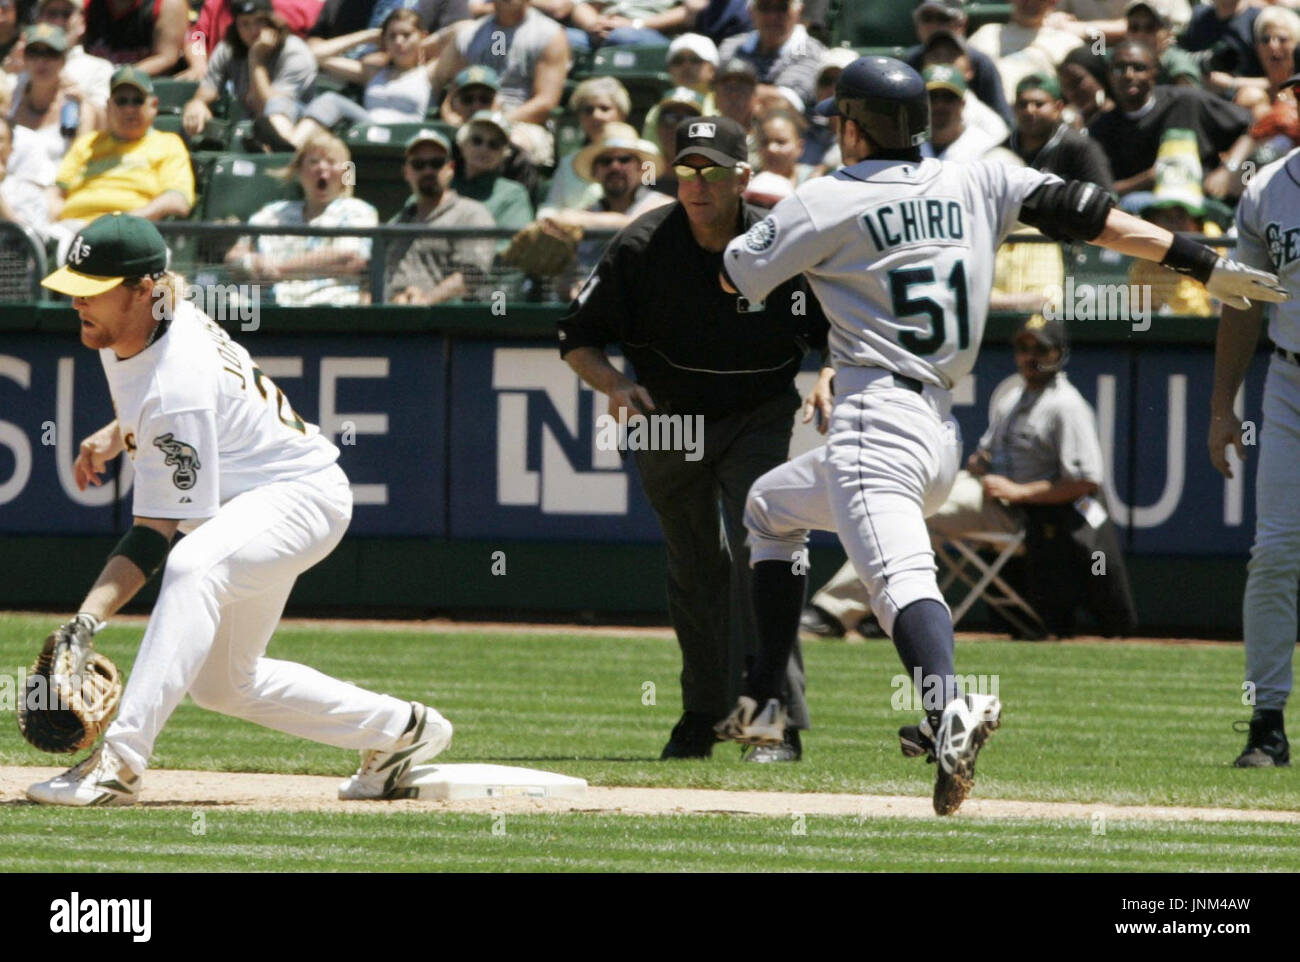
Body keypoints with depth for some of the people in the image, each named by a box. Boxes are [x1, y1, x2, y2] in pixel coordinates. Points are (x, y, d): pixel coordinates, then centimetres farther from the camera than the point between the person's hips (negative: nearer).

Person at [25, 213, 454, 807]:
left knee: (193, 568, -40)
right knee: (222, 684, 18)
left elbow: (153, 534, -32)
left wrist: (91, 615, -40)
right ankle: (399, 731, 33)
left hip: (301, 496, -11)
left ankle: (119, 760, -48)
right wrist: (115, 435, 6)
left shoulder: (177, 390, -33)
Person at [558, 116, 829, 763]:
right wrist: (613, 383, -29)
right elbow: (577, 339, -11)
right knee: (695, 570, 11)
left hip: (758, 418, -2)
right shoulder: (641, 248, -17)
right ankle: (702, 715, 30)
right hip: (666, 419, 2)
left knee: (757, 551, -20)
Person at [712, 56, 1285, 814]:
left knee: (899, 572, -27)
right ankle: (764, 704, 25)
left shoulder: (824, 203, -1)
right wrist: (1205, 263, 3)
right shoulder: (978, 184, 11)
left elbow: (734, 276, 11)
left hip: (874, 422, -8)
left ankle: (951, 711, -53)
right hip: (941, 435, 8)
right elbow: (1084, 214, 3)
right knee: (771, 506, 28)